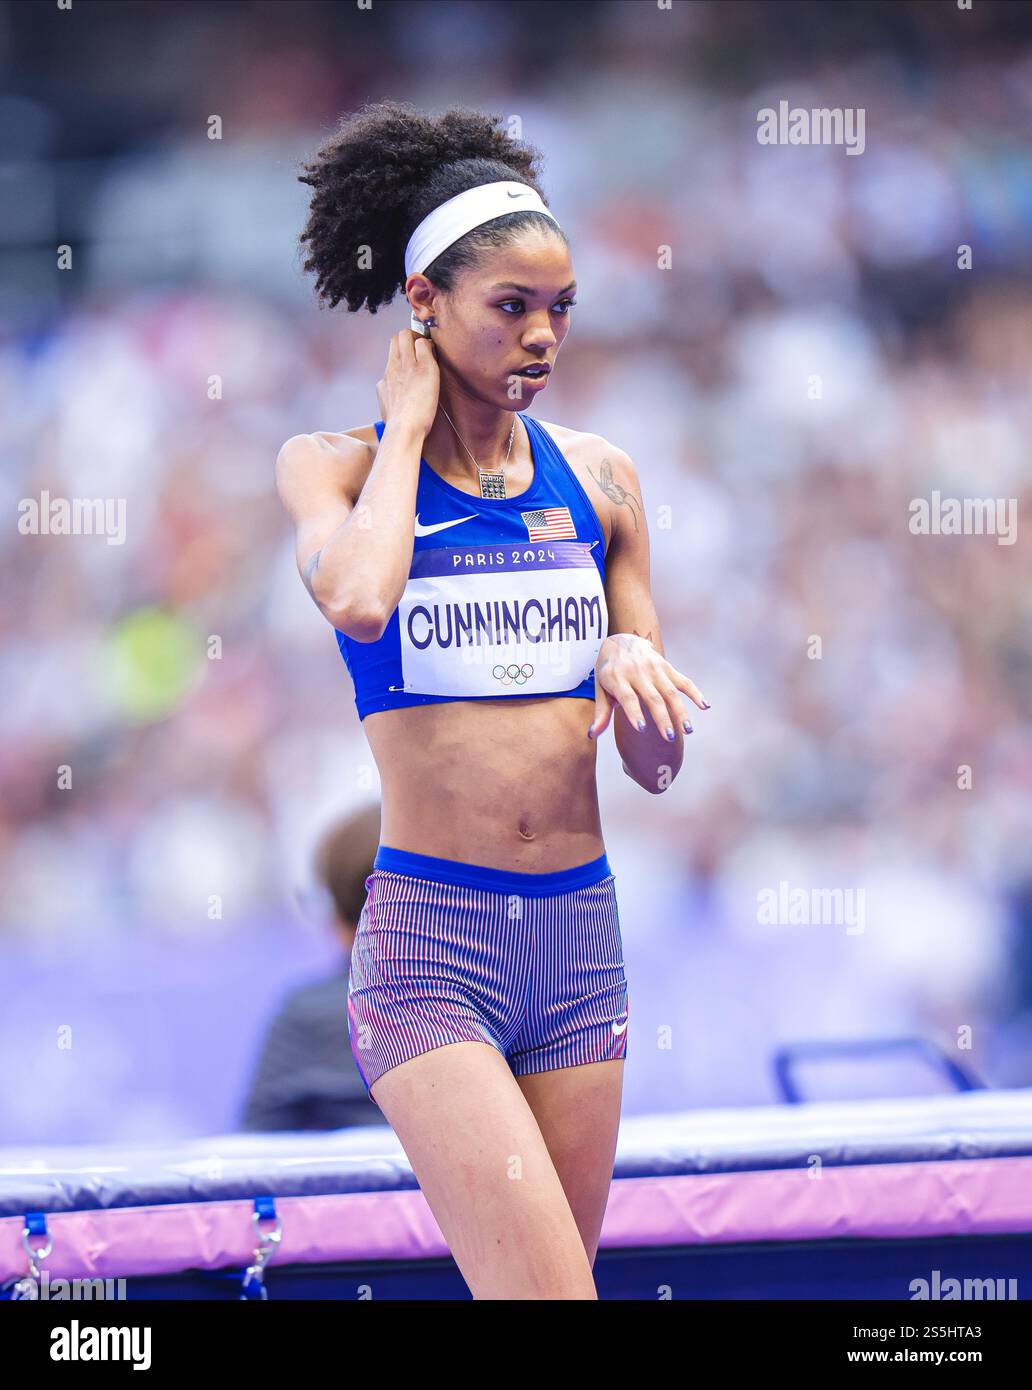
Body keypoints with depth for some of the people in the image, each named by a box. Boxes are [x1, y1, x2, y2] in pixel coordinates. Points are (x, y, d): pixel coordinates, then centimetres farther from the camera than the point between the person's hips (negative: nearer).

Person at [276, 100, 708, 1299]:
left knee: (560, 1279, 9)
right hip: (428, 936, -5)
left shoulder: (597, 479, 10)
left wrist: (630, 671, -10)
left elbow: (655, 766, 14)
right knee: (542, 1291, -19)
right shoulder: (335, 467, 0)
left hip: (580, 932, 5)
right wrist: (410, 422, -9)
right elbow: (359, 598, -25)